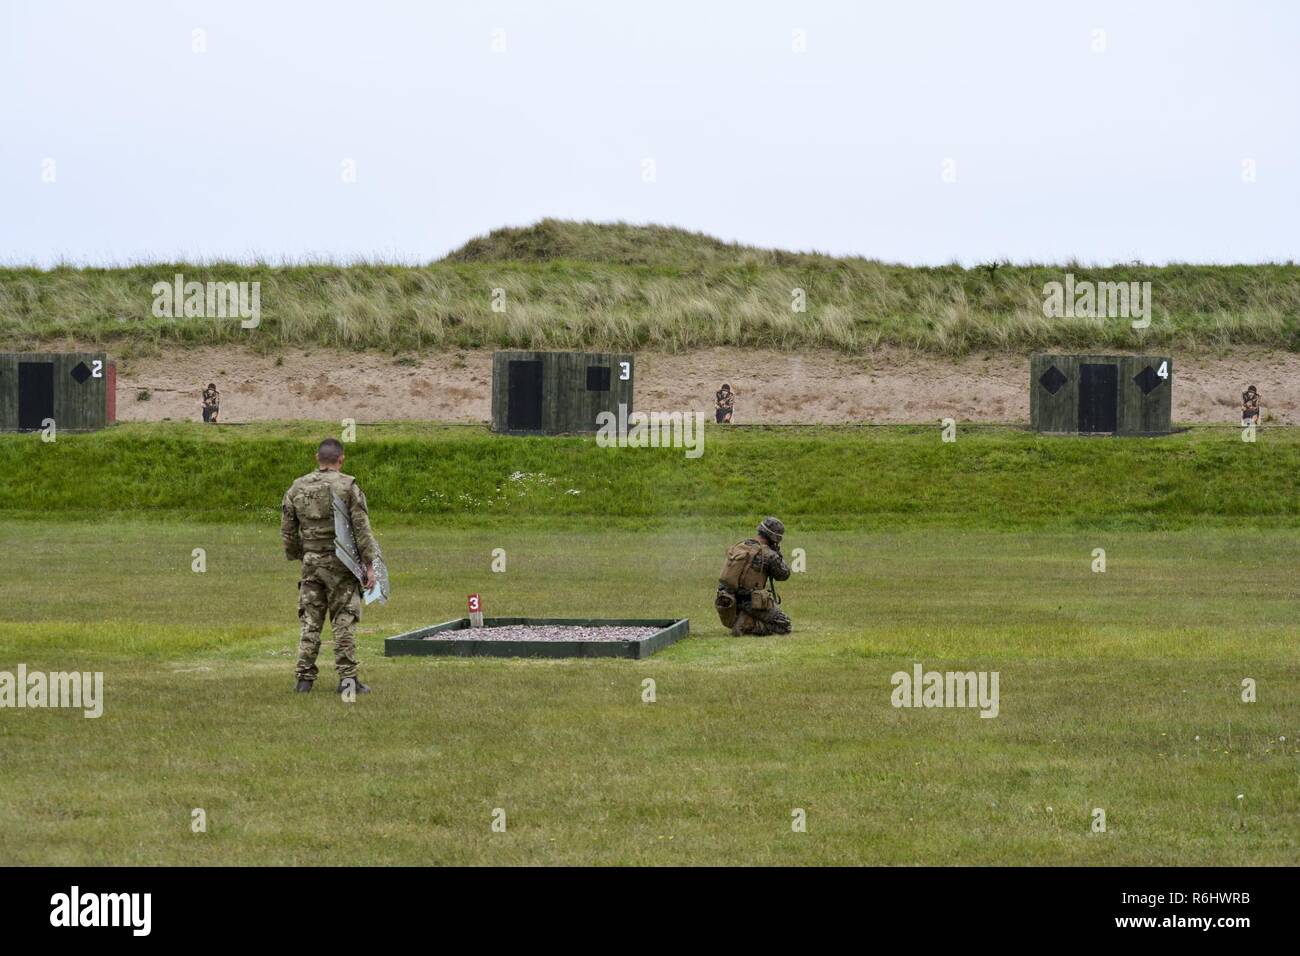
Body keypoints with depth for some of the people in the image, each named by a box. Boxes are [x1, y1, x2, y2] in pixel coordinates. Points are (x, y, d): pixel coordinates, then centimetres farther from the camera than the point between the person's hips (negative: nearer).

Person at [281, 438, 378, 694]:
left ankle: (305, 678, 5)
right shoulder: (348, 487, -7)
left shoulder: (297, 488, 5)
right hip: (341, 563, -3)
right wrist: (369, 565, -7)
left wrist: (295, 557, 21)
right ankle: (347, 678, -3)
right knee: (344, 621, 1)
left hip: (311, 562, 3)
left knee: (310, 621, 8)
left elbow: (287, 530, 8)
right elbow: (362, 528, -9)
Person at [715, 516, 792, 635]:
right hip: (750, 602, -8)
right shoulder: (768, 555, -14)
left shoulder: (739, 546, 6)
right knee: (785, 626, 1)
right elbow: (784, 574, -1)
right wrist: (778, 554, 10)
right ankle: (748, 625, -12)